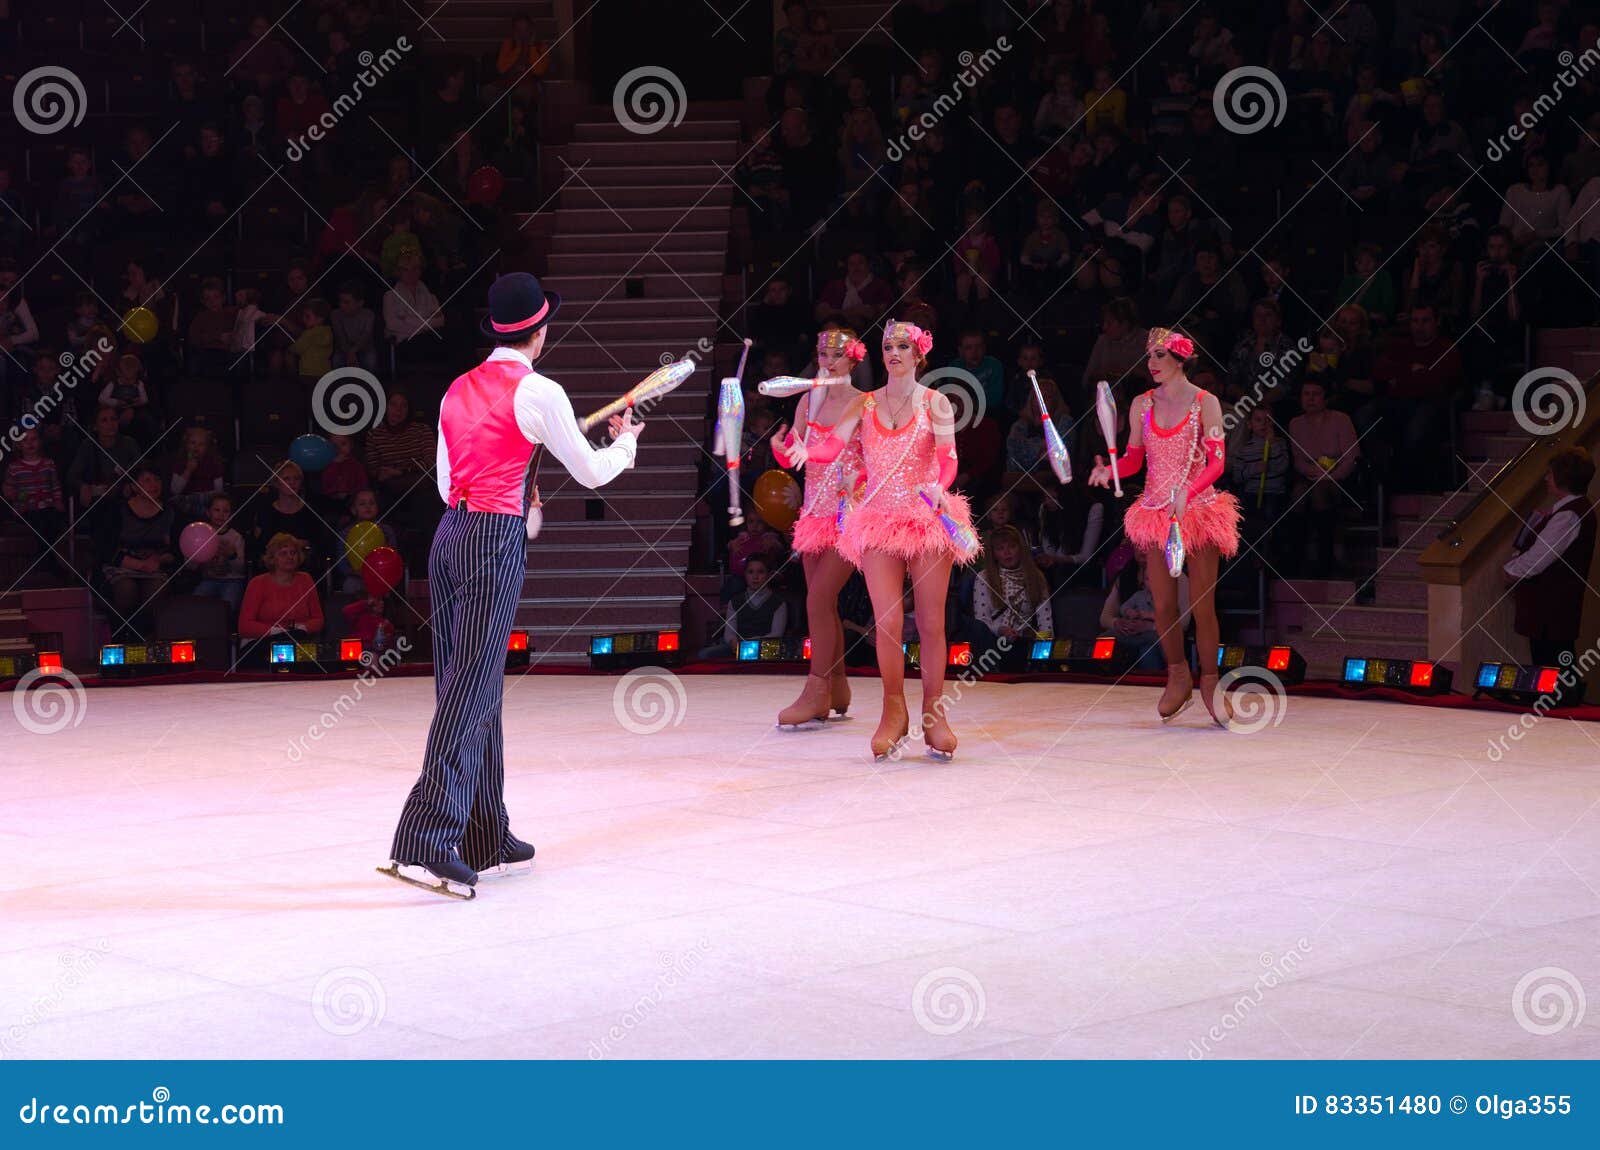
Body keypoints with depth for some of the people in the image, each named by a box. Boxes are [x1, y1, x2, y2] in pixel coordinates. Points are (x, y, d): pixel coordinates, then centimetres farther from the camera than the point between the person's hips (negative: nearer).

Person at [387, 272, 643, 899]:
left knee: (472, 686, 12)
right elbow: (591, 472, 2)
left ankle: (485, 836, 20)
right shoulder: (537, 391, -6)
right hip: (496, 540, -7)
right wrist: (625, 442, 23)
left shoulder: (459, 389, 14)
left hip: (450, 535, 7)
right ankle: (429, 840, -17)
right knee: (470, 689, -10)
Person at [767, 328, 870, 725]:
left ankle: (817, 693, -7)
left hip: (849, 514, -6)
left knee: (818, 599, -12)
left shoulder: (864, 405, -6)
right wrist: (782, 448, -14)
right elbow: (792, 458, 8)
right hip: (815, 510, 6)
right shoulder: (808, 401, 9)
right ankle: (837, 692, 16)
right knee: (823, 603, 7)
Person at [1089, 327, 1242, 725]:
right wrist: (1108, 470, -12)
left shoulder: (1205, 403, -6)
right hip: (1157, 511, 3)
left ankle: (1209, 681, 13)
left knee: (1202, 605, -3)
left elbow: (1216, 462, -12)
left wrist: (1186, 492, -28)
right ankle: (1177, 676, 24)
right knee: (1163, 604, 3)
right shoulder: (1142, 404, 6)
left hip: (1198, 509, -3)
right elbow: (1134, 458, 9)